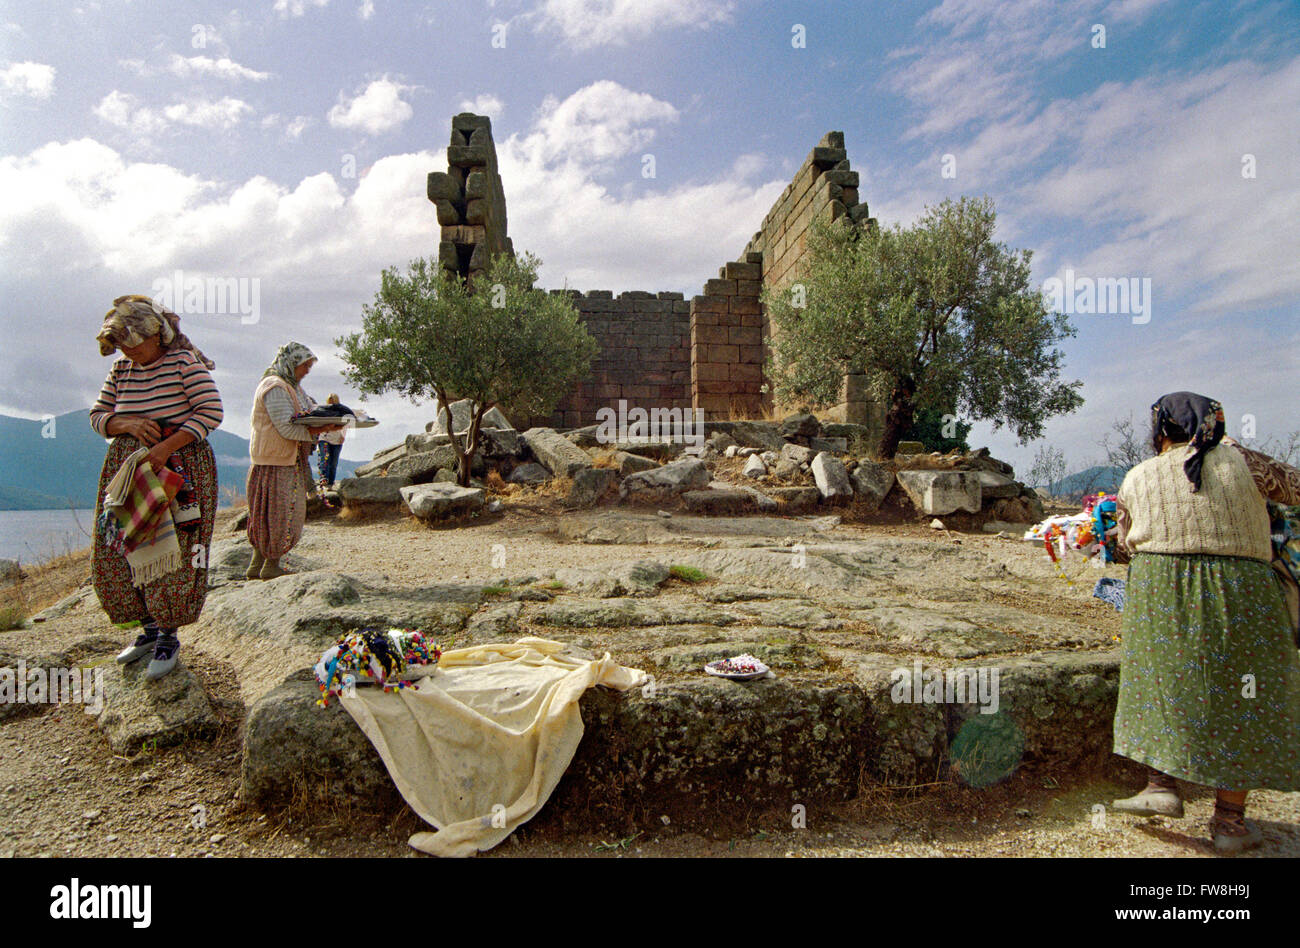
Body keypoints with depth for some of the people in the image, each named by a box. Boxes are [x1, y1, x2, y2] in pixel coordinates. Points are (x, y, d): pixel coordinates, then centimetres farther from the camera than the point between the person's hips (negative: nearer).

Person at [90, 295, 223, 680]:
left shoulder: (184, 361, -7)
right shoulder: (121, 370, 11)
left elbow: (211, 411, -14)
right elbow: (97, 416, 14)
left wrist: (166, 446, -21)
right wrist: (129, 424, -9)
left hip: (180, 471, -6)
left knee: (172, 554, -5)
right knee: (121, 552, 6)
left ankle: (168, 637, 9)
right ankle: (150, 627, 22)